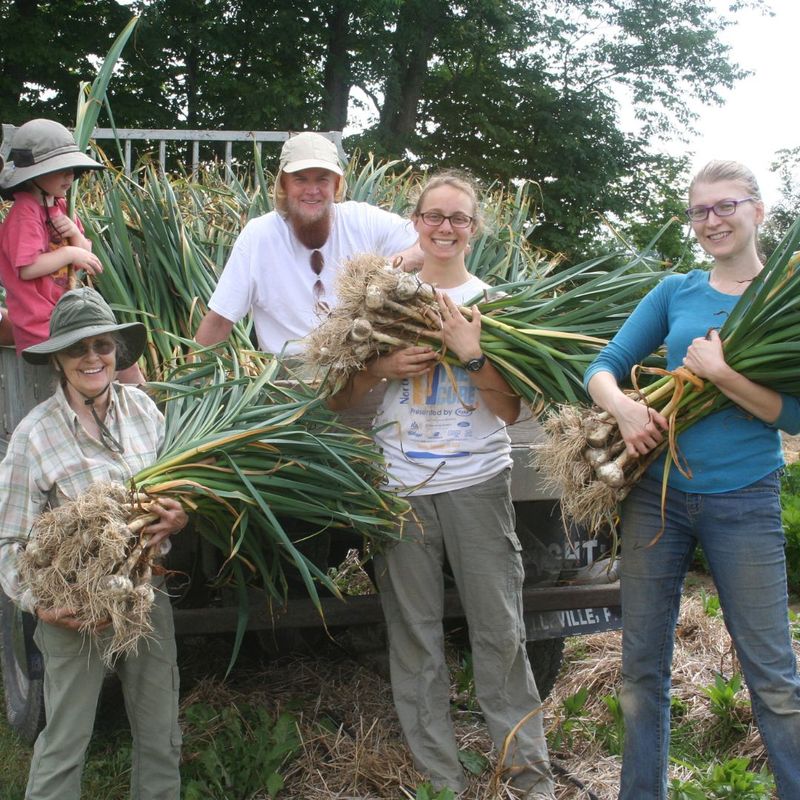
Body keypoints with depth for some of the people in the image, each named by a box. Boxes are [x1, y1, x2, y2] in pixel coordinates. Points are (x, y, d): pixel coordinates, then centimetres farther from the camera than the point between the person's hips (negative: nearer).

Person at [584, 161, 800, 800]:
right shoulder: (676, 292, 8)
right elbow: (603, 367, 5)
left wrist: (719, 373, -20)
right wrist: (624, 407, -15)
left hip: (744, 502, -3)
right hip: (656, 494, 3)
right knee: (643, 666, 10)